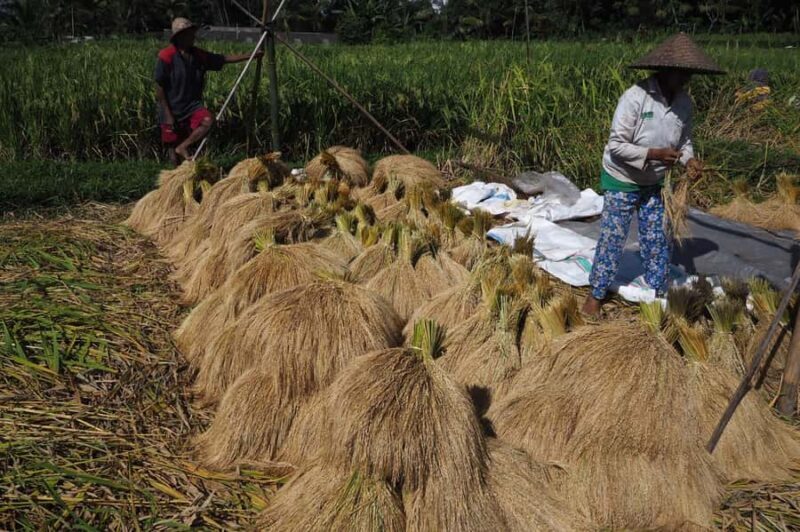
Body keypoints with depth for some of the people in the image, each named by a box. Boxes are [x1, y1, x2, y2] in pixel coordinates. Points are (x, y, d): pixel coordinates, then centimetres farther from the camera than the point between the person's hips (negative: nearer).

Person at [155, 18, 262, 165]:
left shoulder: (198, 55, 2)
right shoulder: (166, 57, -13)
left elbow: (225, 59, 5)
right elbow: (159, 88, -11)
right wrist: (167, 114, -14)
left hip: (192, 105, 4)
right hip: (172, 110, -4)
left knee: (208, 119, -26)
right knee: (172, 147, 1)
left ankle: (183, 148, -14)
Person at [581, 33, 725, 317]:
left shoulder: (684, 102, -5)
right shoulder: (635, 98, -24)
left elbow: (684, 140, 8)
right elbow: (616, 145, -23)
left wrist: (689, 159, -14)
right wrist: (654, 154, -33)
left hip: (653, 183, 6)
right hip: (622, 181, -6)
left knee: (658, 239, 11)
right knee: (612, 238, 0)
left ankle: (657, 293, 26)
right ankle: (596, 295, 15)